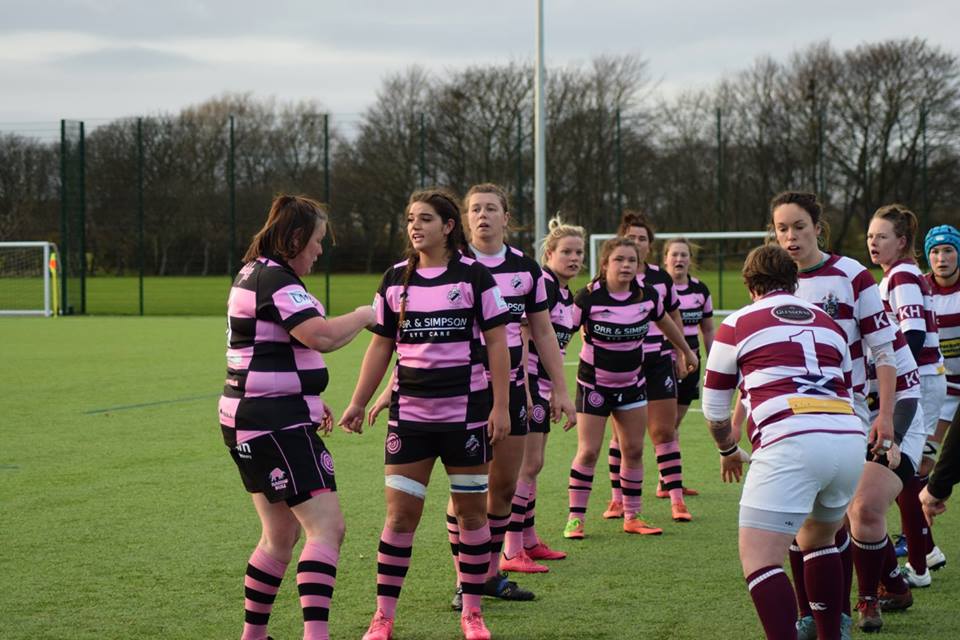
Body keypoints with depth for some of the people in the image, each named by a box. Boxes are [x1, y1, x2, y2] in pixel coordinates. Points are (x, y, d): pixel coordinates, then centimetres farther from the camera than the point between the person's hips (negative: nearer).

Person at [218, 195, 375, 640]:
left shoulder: (254, 274, 18)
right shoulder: (276, 280, -15)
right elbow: (321, 336, -28)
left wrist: (309, 401, 27)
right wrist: (363, 316, -10)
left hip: (248, 422, 11)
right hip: (276, 424, -11)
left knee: (280, 536, 16)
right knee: (327, 527, -14)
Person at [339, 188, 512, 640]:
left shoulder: (474, 276, -3)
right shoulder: (395, 280, 6)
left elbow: (497, 343, -3)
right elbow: (381, 346, 12)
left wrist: (500, 406, -8)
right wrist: (358, 404, 8)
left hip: (466, 411, -2)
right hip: (410, 412, 2)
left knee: (471, 510, 4)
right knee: (400, 514, -1)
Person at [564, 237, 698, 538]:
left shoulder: (648, 295, -5)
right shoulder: (589, 297, -18)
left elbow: (665, 322, 15)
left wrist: (686, 352, 28)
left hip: (632, 383, 4)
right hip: (594, 384, -4)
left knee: (634, 450, 6)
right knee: (588, 451, -6)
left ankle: (632, 516, 17)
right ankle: (575, 517, 4)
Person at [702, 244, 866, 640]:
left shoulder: (737, 325, 14)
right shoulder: (829, 324, 26)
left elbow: (714, 408, 20)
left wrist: (728, 451, 39)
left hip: (790, 443, -6)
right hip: (850, 440, 6)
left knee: (758, 558, -5)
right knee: (818, 540, 28)